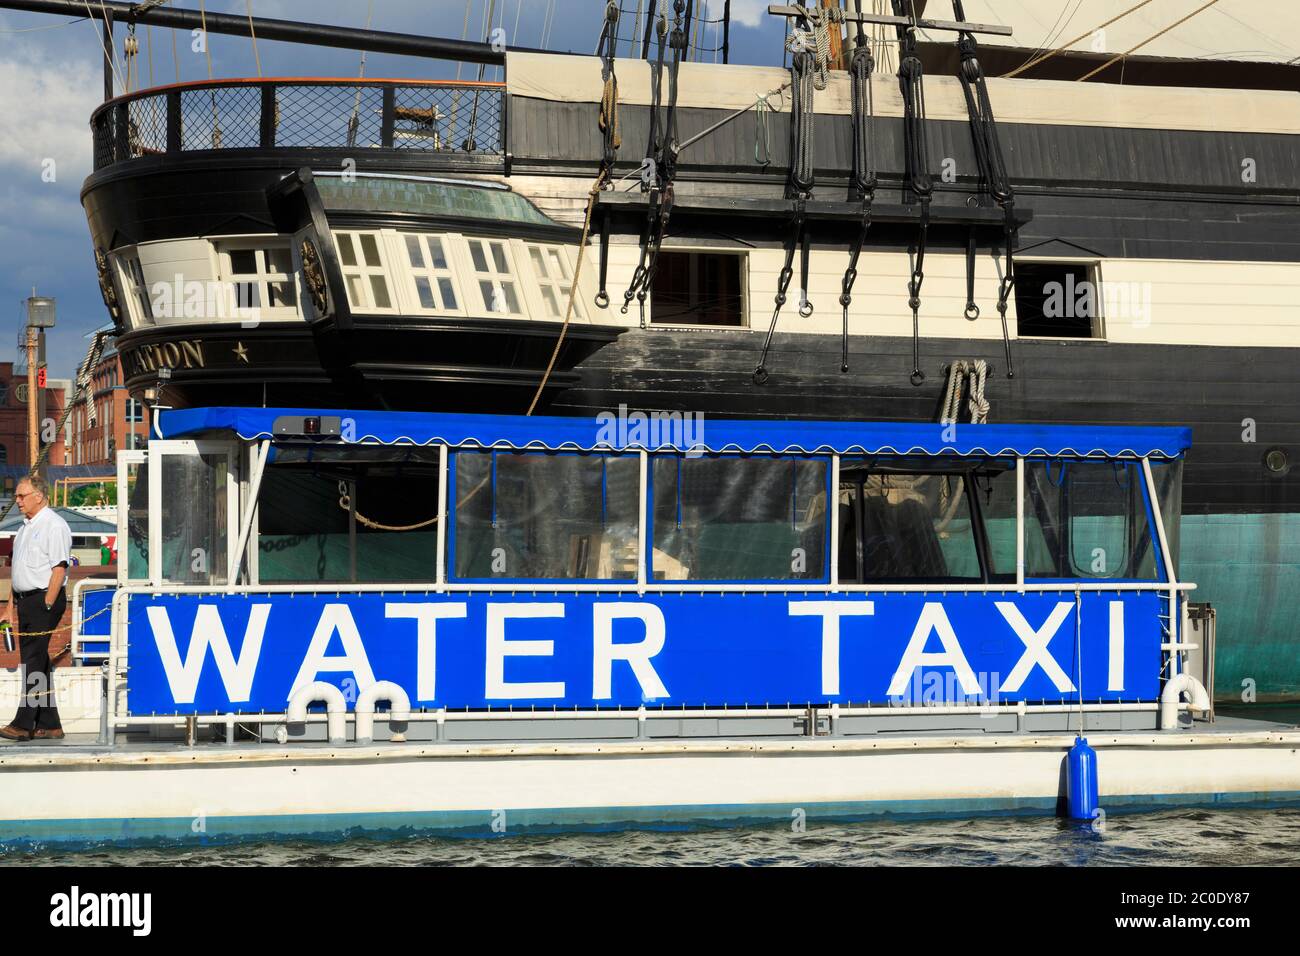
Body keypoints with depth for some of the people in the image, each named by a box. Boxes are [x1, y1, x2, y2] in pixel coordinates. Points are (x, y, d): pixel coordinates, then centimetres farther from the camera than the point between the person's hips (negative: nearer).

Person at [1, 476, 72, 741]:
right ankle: (49, 725, 13)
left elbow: (59, 569, -16)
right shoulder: (26, 527, 18)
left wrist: (47, 605, -20)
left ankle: (23, 724, -10)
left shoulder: (53, 525, -10)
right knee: (35, 661, 9)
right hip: (24, 600, 9)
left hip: (44, 600, -9)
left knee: (34, 661, -9)